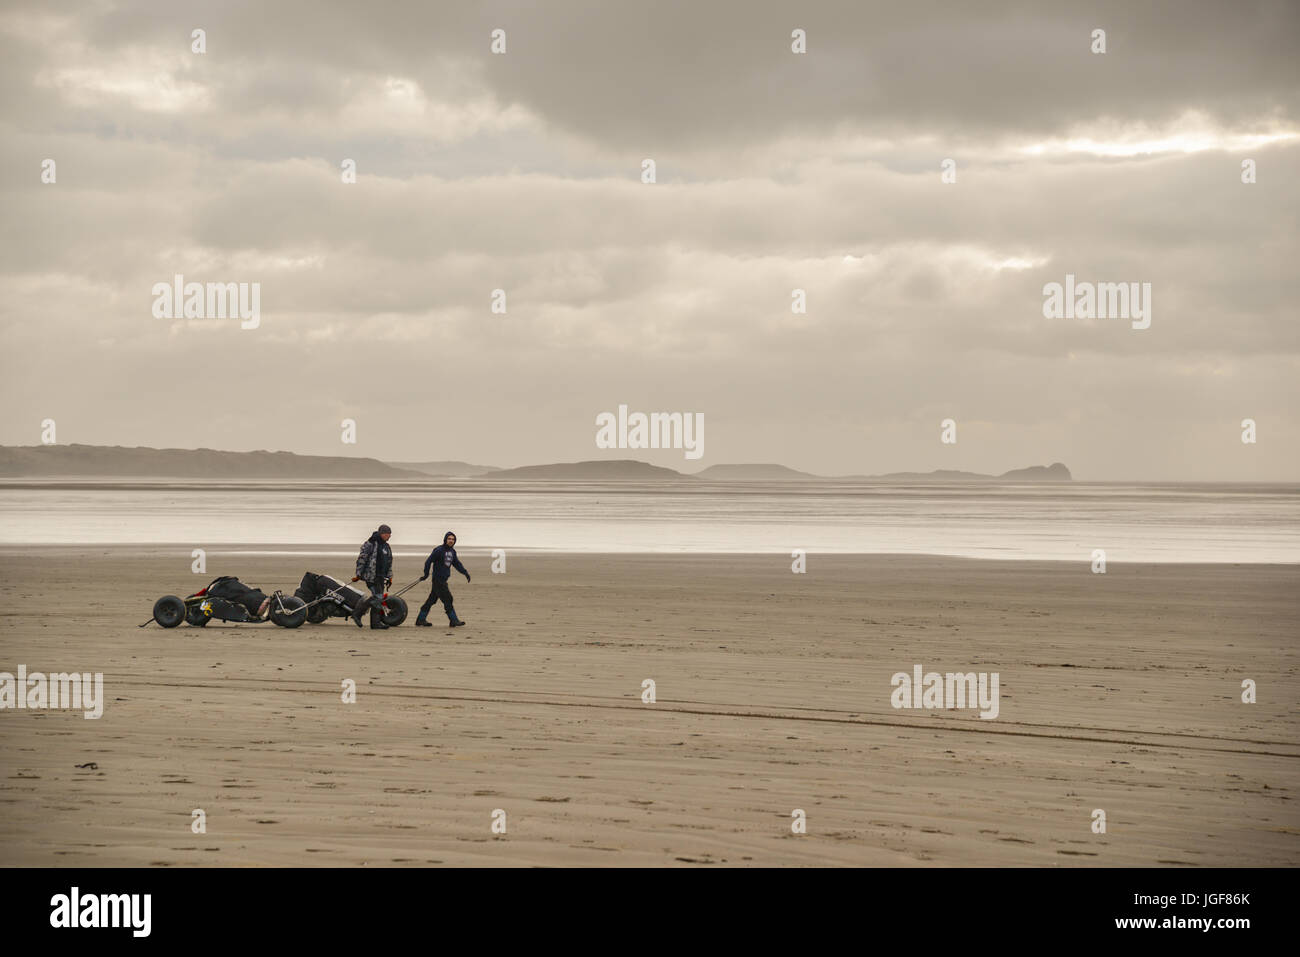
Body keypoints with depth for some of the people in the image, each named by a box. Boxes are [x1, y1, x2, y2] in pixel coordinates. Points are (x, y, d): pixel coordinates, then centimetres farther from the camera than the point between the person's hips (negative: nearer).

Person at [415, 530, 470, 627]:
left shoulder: (452, 551, 13)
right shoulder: (439, 550, -12)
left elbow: (457, 564, 19)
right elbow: (428, 561, -10)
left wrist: (465, 573, 11)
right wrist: (426, 574, -8)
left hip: (443, 579, 8)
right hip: (437, 579, -8)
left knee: (432, 599, 12)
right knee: (447, 599, -11)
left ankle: (421, 619, 19)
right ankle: (453, 621, -10)